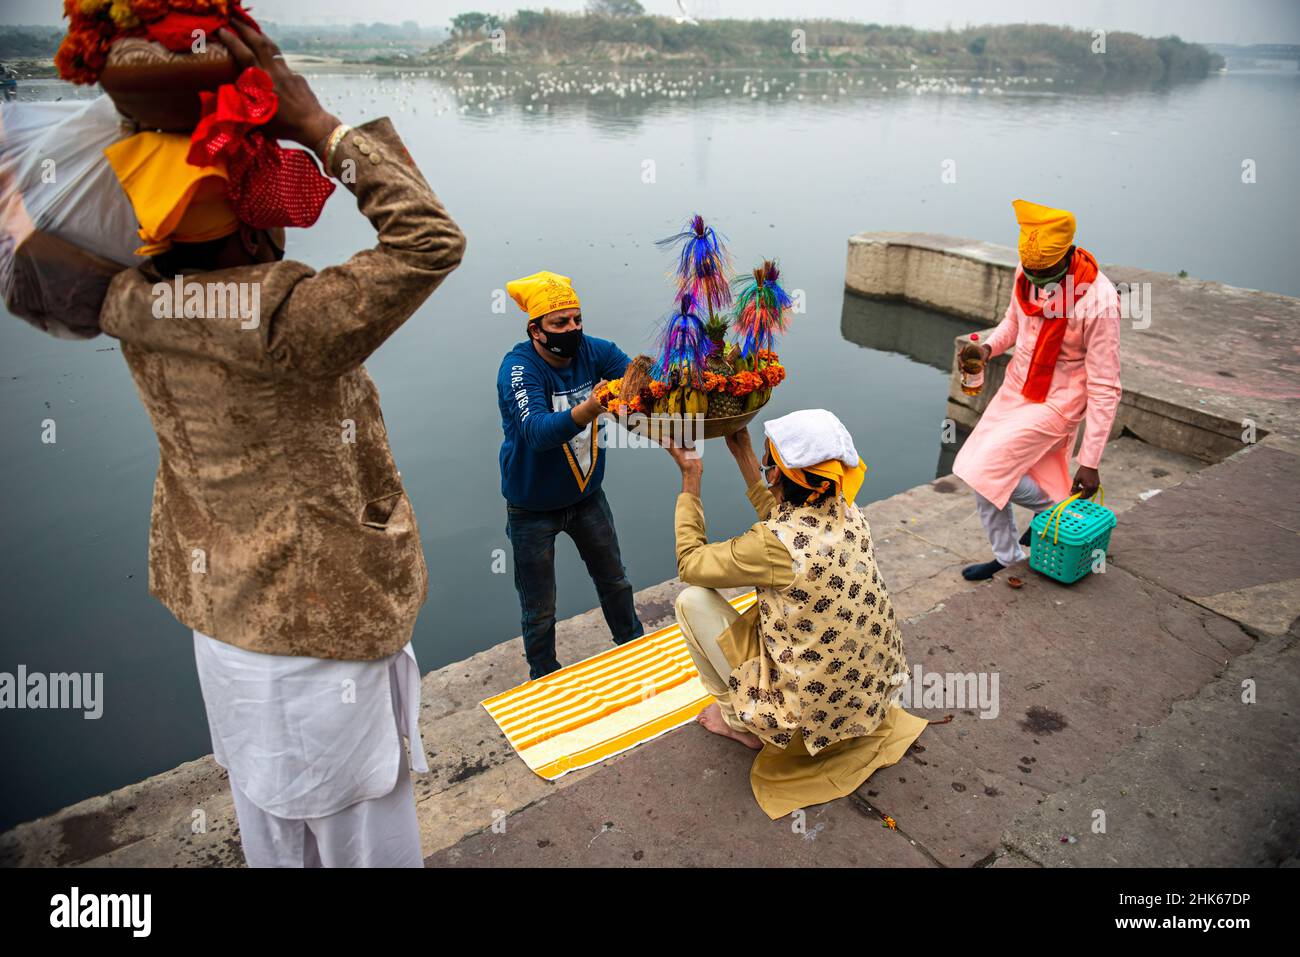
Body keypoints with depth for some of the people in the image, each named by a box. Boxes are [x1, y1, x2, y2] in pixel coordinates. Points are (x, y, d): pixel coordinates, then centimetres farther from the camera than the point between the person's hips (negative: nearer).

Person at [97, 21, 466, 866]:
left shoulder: (135, 305, -6)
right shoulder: (281, 316, -29)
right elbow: (432, 242, -31)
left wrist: (145, 119, 1)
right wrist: (316, 122, -22)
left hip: (227, 622, 8)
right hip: (322, 635, -7)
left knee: (272, 834, 27)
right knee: (365, 841, 15)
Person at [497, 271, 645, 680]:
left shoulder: (593, 351, -11)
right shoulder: (518, 368, -26)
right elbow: (537, 432, -41)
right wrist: (590, 408, -58)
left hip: (587, 494, 5)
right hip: (533, 507, -4)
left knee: (615, 581, 23)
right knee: (539, 609, 10)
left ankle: (632, 644, 49)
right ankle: (544, 676, 36)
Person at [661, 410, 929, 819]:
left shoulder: (774, 546, -29)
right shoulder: (848, 514, -8)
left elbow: (689, 563, -12)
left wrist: (690, 478, -6)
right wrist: (744, 458, 15)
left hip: (811, 714, -7)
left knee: (692, 599, -1)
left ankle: (738, 720, 16)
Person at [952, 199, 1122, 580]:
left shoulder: (1098, 302, -26)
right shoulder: (1027, 273, -8)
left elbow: (1104, 389, -20)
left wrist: (1089, 462, -18)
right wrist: (989, 347, -9)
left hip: (1056, 403, -7)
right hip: (1015, 389, 7)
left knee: (986, 470, -14)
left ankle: (1054, 508, 15)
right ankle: (1006, 555, 32)